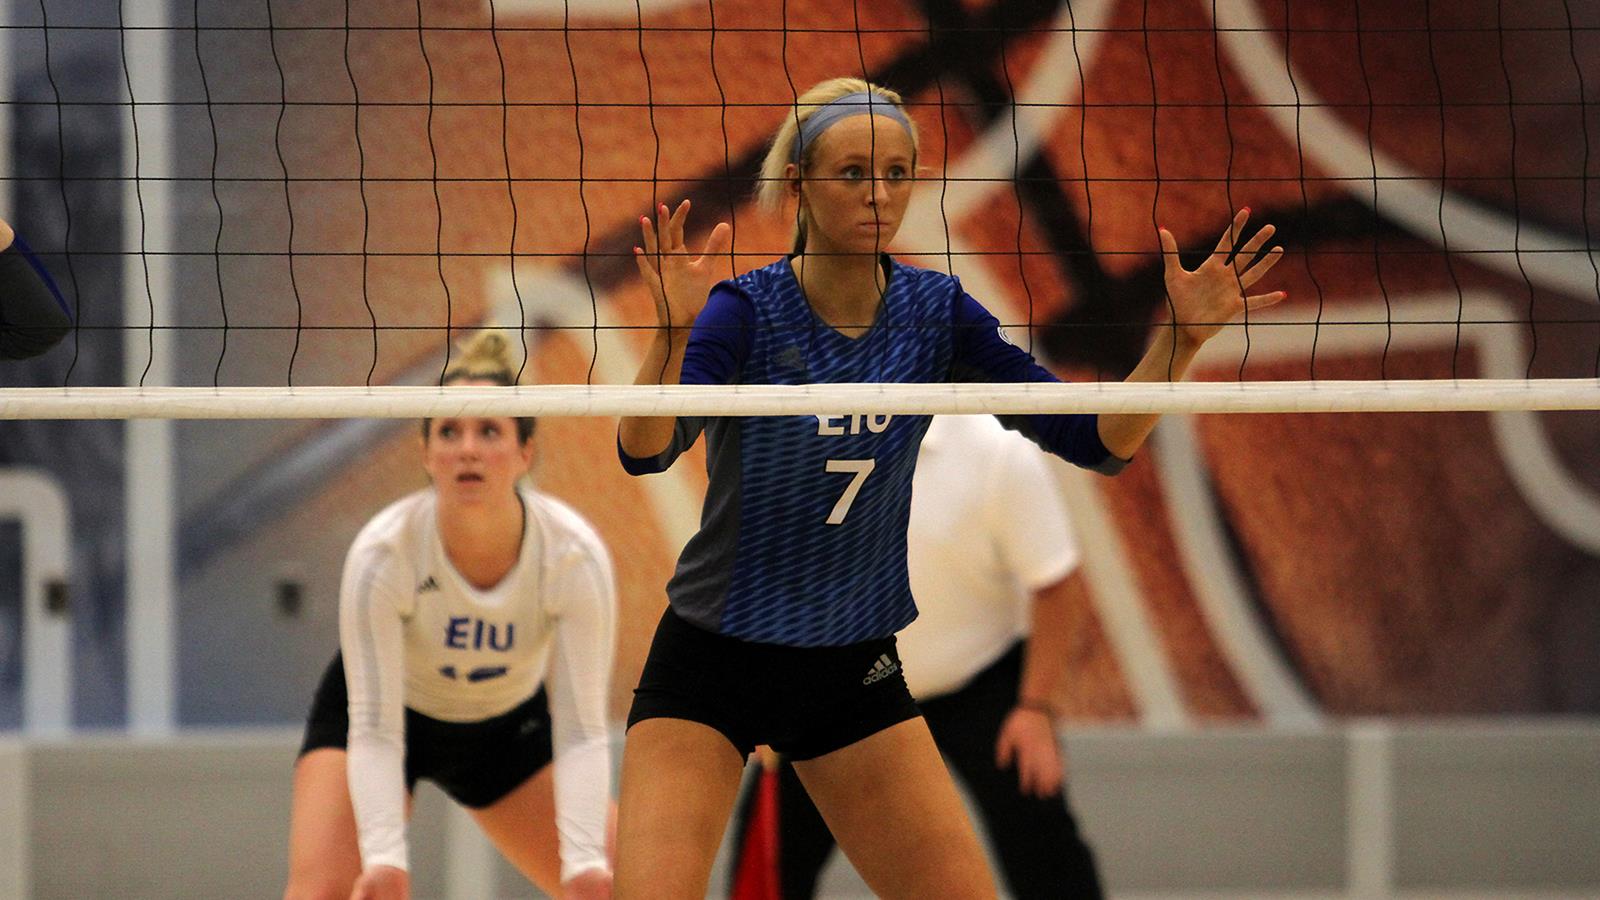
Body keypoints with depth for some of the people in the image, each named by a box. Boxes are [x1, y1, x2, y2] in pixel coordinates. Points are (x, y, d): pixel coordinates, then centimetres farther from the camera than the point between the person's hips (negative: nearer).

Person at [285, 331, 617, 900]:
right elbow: (372, 731, -33)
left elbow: (580, 731, -28)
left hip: (511, 724, 2)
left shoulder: (575, 556, -29)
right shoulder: (383, 554, -33)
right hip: (377, 708, -2)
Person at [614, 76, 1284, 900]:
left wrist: (1180, 336, -18)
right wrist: (674, 331, -50)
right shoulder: (746, 312, -16)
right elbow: (644, 451, -32)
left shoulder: (935, 313, -3)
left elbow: (1099, 441, -3)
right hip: (710, 664, -4)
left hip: (854, 670, 4)